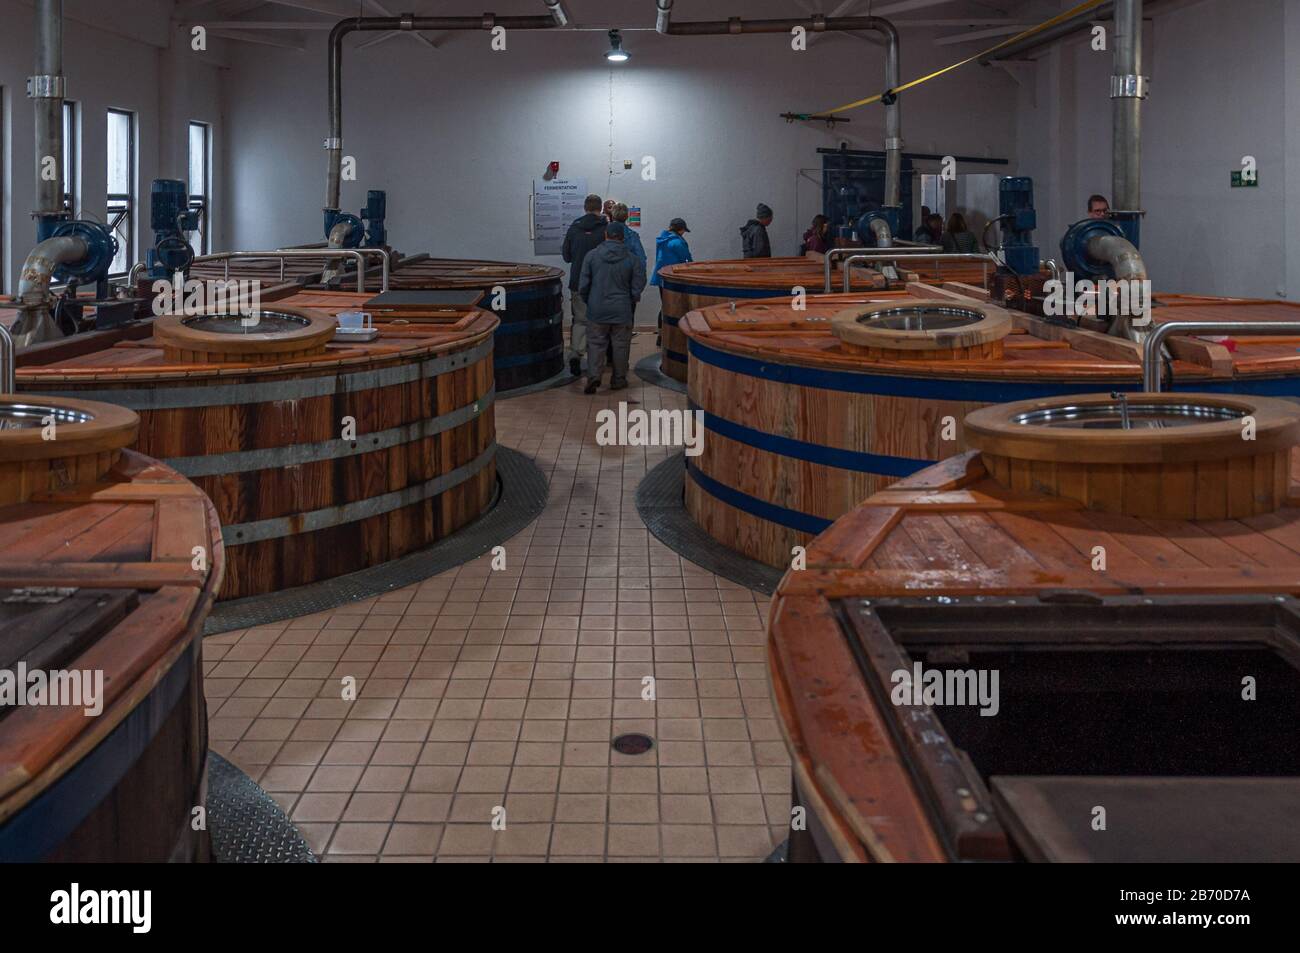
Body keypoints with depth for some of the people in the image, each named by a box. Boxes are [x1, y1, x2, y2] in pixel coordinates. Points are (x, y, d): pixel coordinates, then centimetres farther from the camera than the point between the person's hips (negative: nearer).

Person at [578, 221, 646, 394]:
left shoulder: (591, 256, -5)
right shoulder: (632, 259, -6)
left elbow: (583, 286, -2)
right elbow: (637, 288, -3)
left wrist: (588, 302, 15)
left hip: (597, 310, 0)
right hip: (622, 311, 0)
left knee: (595, 343, 8)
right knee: (621, 346, 11)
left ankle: (593, 375, -9)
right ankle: (618, 380, 18)